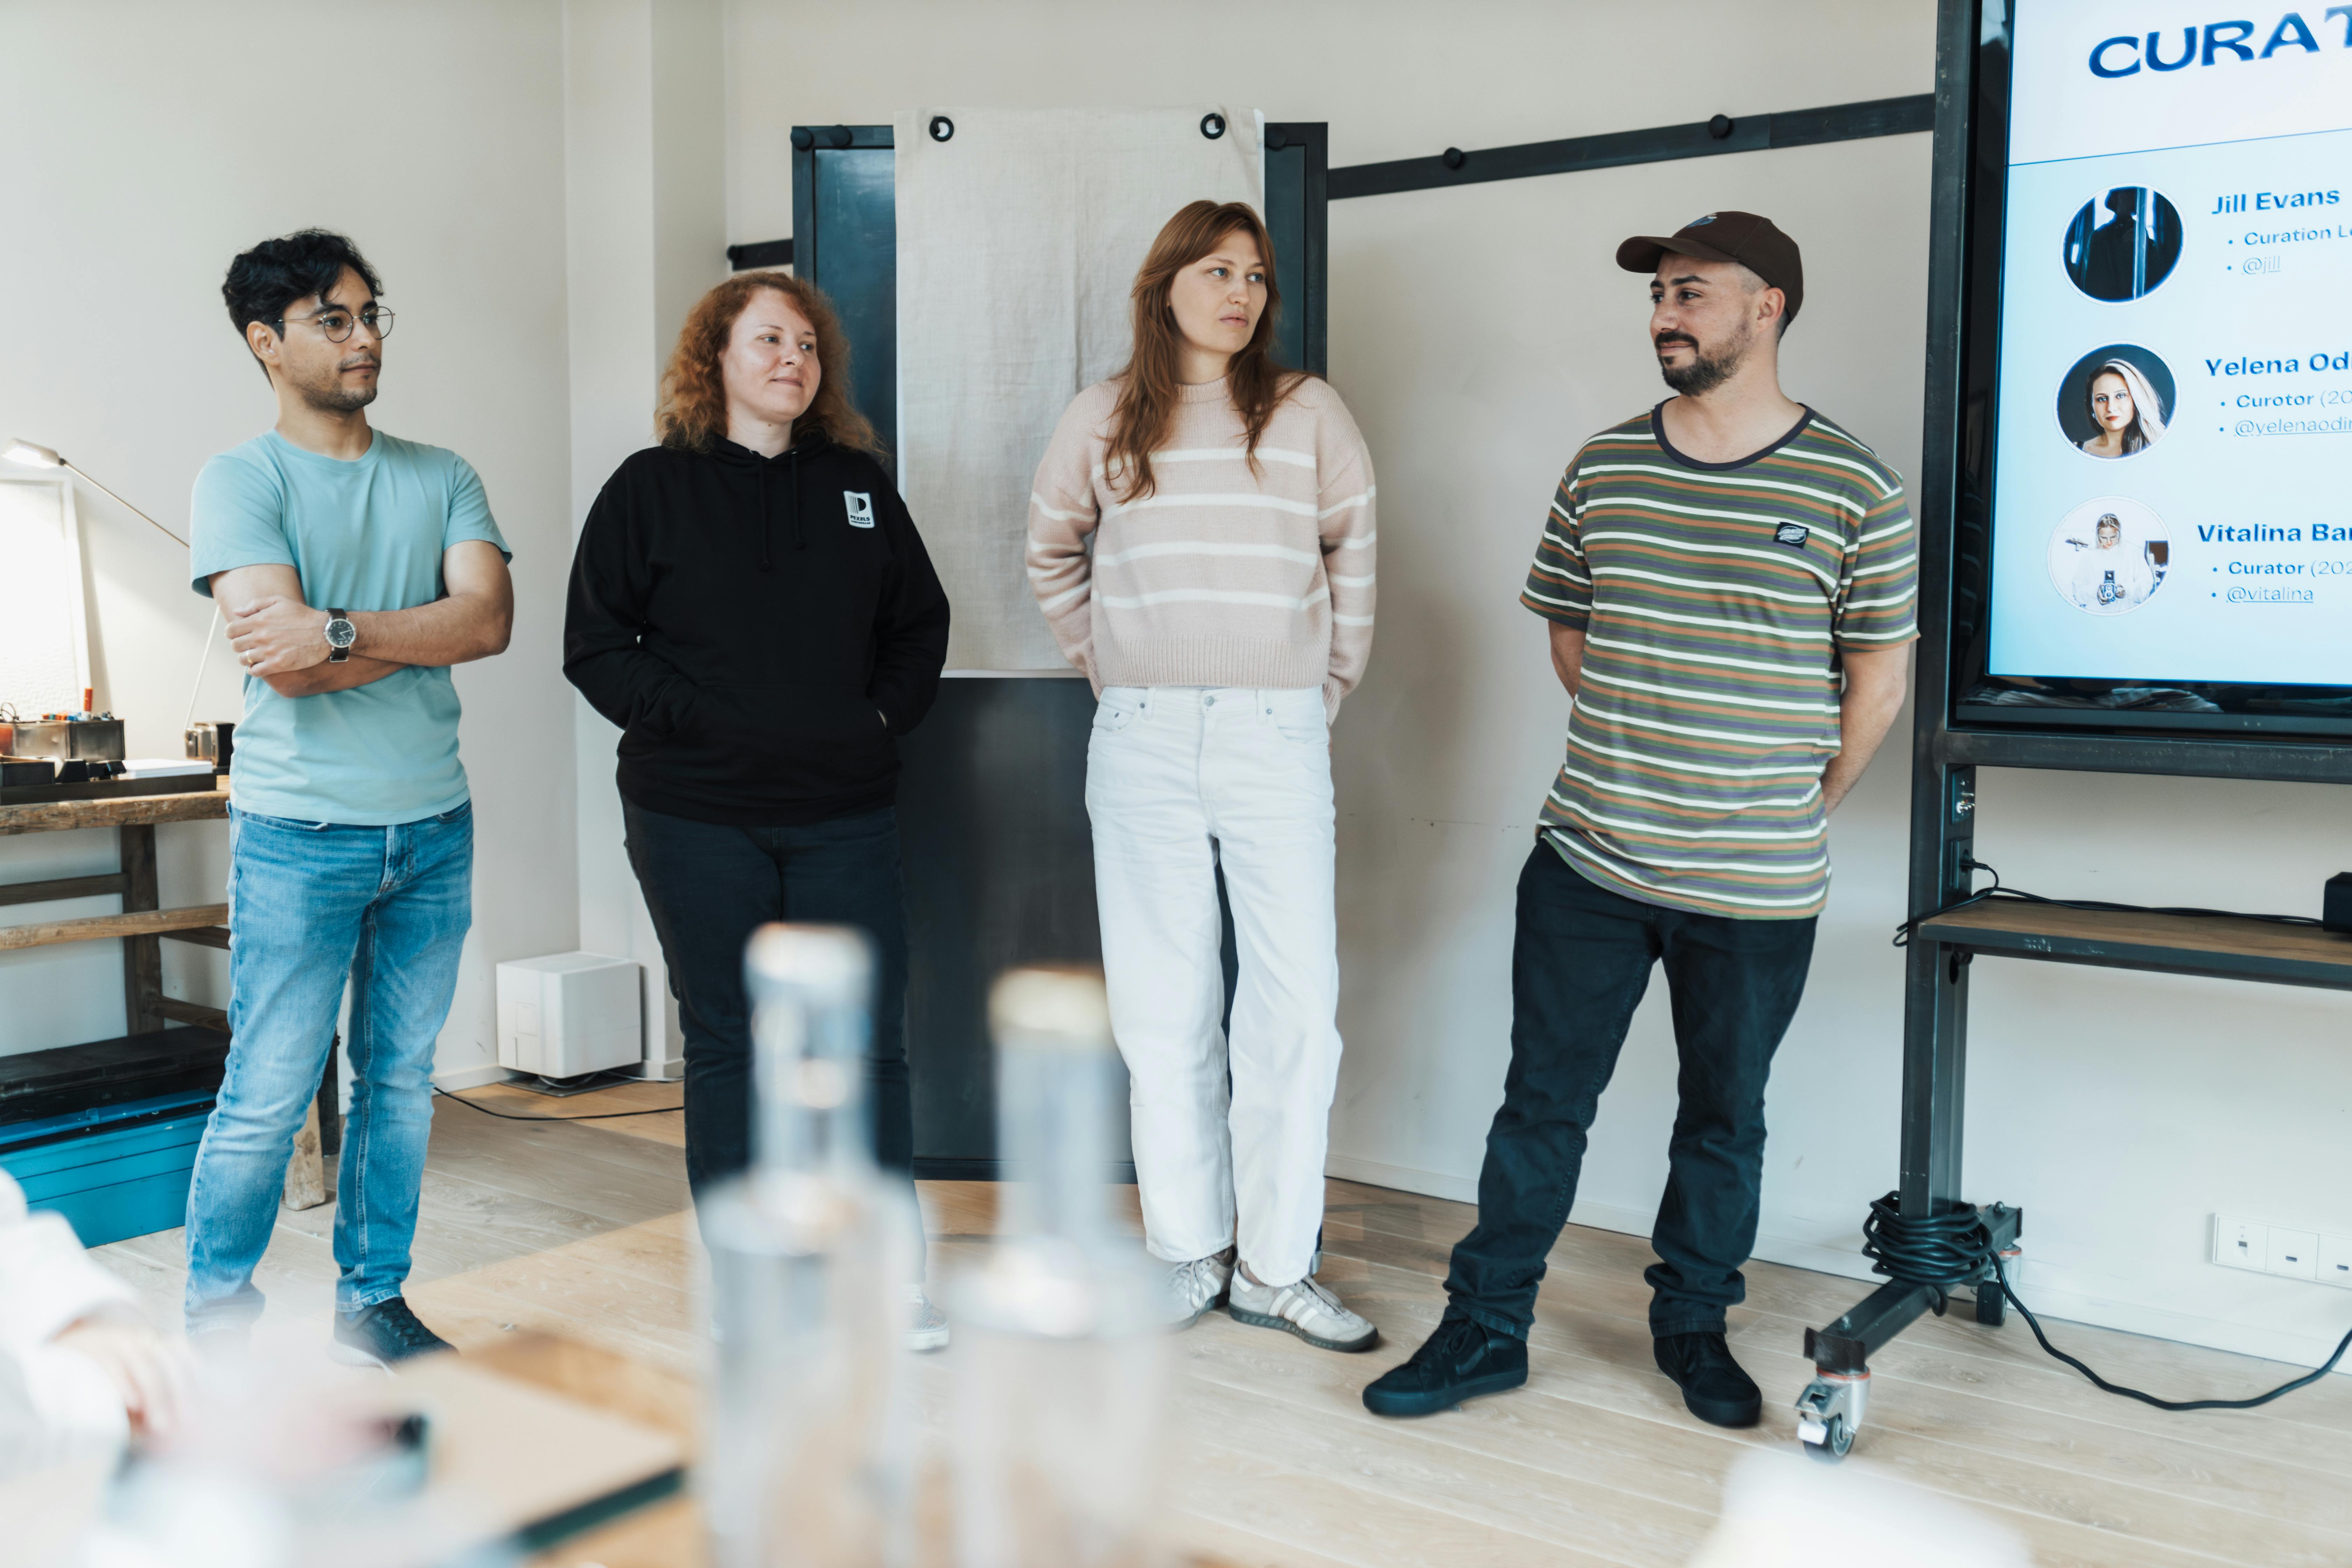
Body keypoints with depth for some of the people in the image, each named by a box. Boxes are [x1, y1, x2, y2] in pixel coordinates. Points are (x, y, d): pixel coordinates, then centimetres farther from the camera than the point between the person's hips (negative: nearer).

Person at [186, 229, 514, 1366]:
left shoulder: (440, 479, 9)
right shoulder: (240, 481, -4)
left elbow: (492, 618, -8)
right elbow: (282, 663, -16)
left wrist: (343, 631, -18)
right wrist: (428, 633, -7)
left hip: (433, 827, 5)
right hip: (300, 834, -4)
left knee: (402, 1081, 12)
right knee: (267, 1099, -1)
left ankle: (373, 1303, 26)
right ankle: (217, 1325, 18)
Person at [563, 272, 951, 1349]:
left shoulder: (859, 483, 11)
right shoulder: (651, 489, 2)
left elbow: (920, 622, 19)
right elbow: (596, 646, 0)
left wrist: (884, 715, 4)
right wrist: (687, 722, -10)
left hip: (845, 814, 3)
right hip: (699, 822, -2)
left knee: (870, 1040, 2)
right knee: (727, 1047, 6)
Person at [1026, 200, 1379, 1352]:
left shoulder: (1307, 413, 5)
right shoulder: (1104, 419, 7)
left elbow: (1353, 552, 15)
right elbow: (1053, 552, 21)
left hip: (1277, 739, -1)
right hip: (1142, 742, 1)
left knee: (1298, 1004, -3)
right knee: (1165, 1006, 6)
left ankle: (1275, 1268, 10)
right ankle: (1189, 1250, 19)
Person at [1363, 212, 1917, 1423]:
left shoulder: (1851, 489, -5)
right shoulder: (1602, 470, 4)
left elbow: (1878, 678, 3)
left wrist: (1796, 812, 7)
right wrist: (1638, 766, 12)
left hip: (1757, 890, -2)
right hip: (1587, 865, 2)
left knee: (1724, 1118, 14)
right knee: (1542, 1101, 7)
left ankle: (1694, 1325, 32)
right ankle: (1487, 1326, 20)